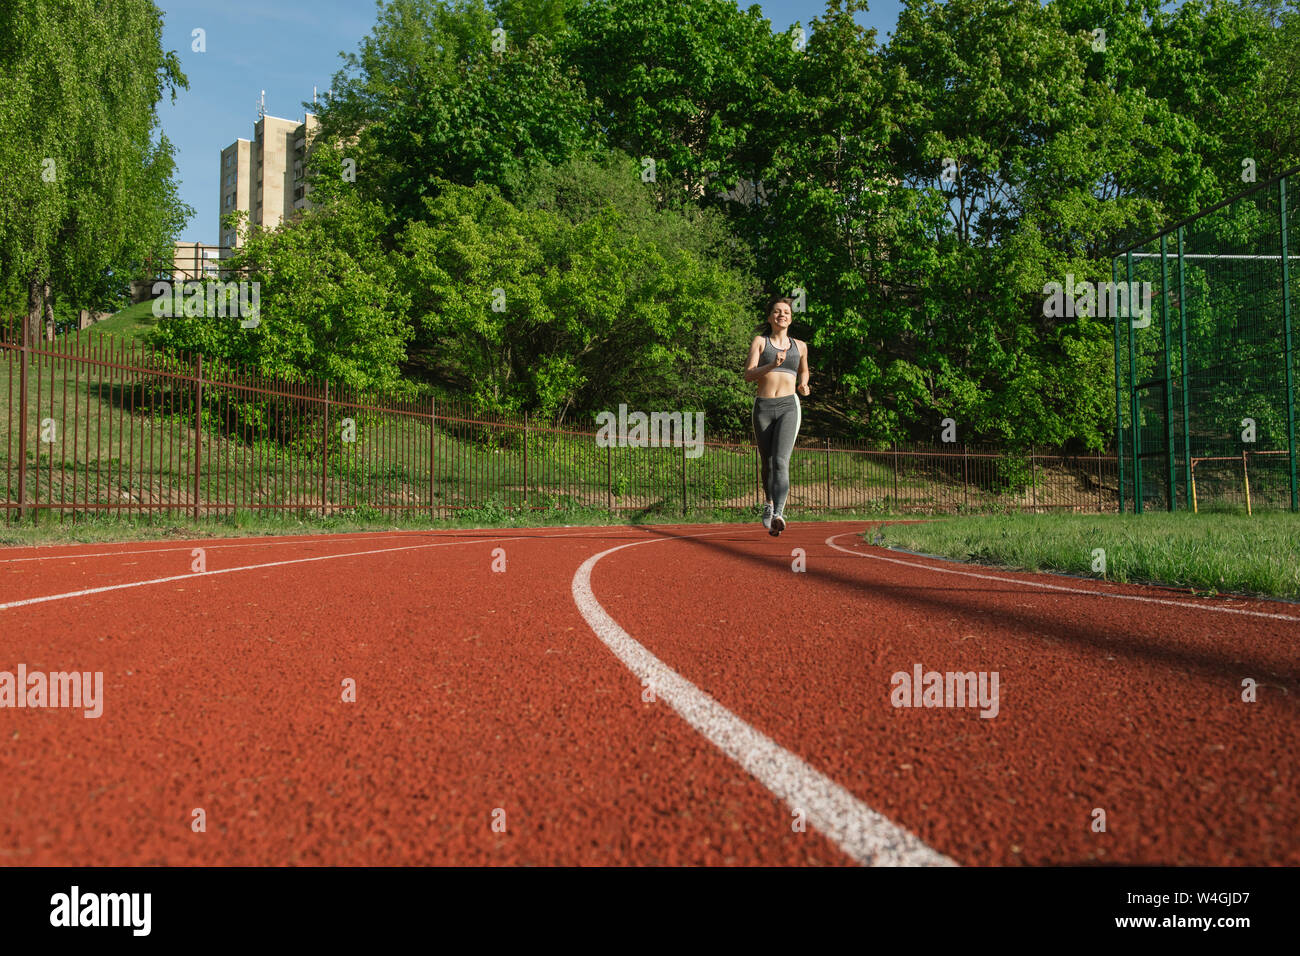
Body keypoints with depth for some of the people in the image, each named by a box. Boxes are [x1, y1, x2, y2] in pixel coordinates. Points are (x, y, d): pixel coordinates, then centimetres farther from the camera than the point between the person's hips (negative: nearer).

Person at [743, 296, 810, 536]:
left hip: (789, 407, -1)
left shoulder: (800, 346, 15)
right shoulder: (760, 342, 9)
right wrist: (772, 365, -21)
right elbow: (749, 374, -5)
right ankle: (770, 503, 39)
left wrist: (803, 385, 12)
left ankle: (778, 515, -33)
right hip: (763, 407, 1)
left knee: (781, 461, -20)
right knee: (767, 462, 11)